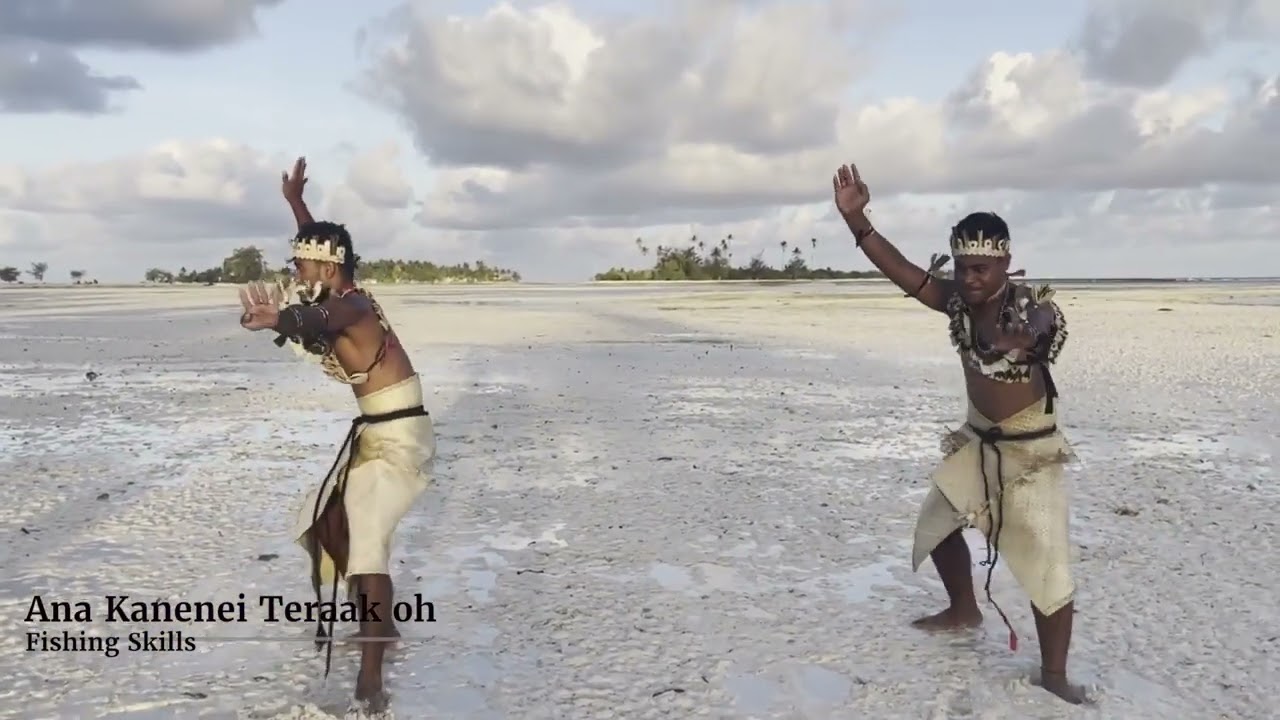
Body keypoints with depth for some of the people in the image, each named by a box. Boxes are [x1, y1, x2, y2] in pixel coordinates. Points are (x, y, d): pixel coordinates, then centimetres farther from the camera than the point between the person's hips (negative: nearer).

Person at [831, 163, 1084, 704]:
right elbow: (902, 270, -17)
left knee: (1045, 562, -7)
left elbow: (1048, 332, -39)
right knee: (936, 524, 19)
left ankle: (1053, 673, 8)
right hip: (976, 441, 7)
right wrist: (855, 219, -28)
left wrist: (1028, 338, -60)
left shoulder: (1030, 307, -21)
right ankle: (964, 610, 43)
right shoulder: (956, 300, -9)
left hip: (1029, 451, -7)